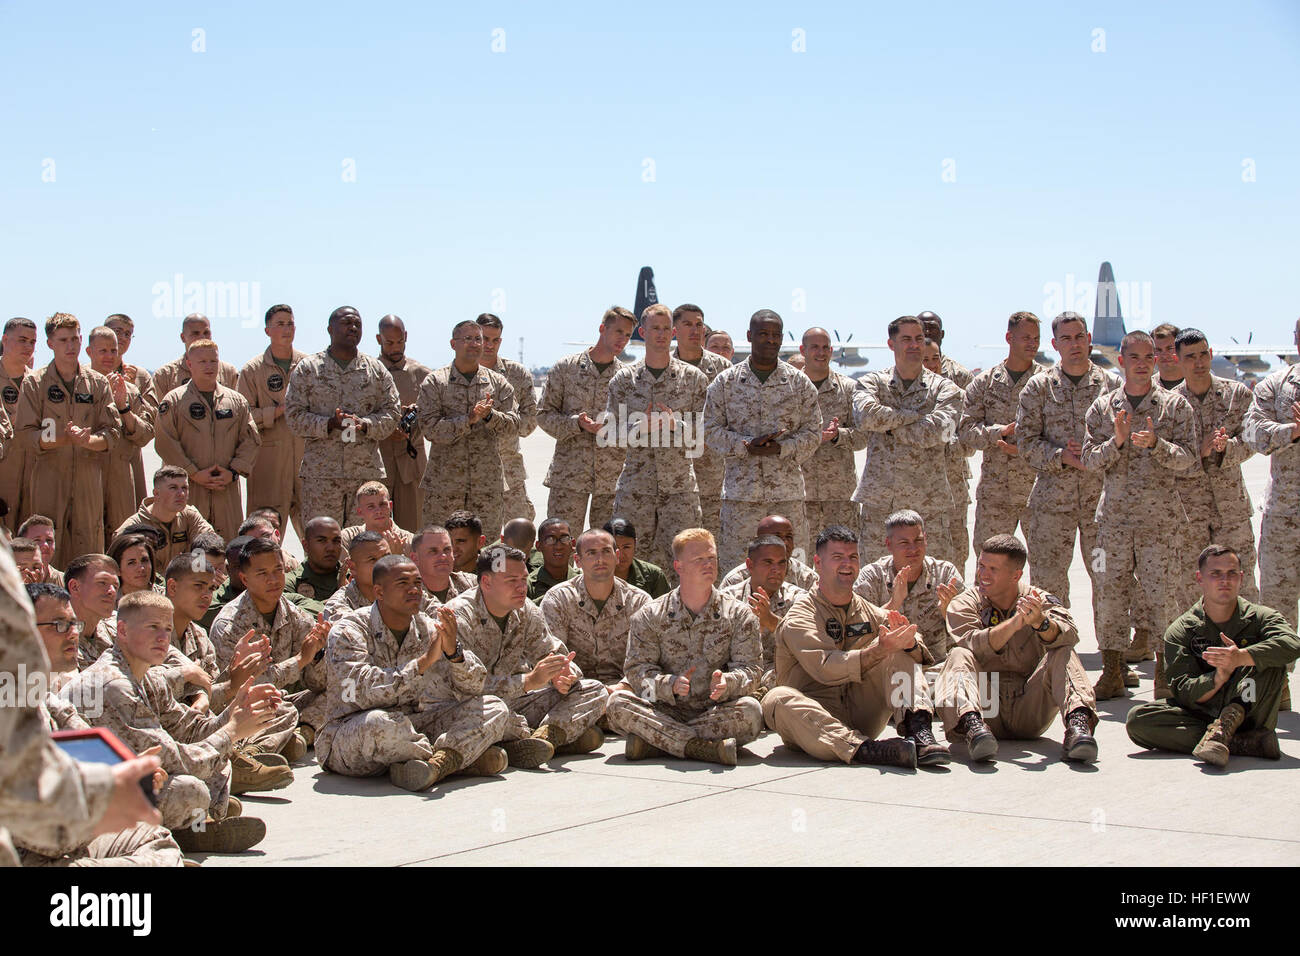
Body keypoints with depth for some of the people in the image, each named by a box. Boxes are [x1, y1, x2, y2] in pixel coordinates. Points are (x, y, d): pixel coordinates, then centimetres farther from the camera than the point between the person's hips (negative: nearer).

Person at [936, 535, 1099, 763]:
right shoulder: (964, 604, 6)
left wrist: (1040, 623, -36)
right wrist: (1013, 623, -30)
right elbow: (972, 645, -16)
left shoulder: (1038, 600, 7)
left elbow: (1069, 636, -14)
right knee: (958, 655, -23)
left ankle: (1078, 720, -45)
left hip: (1029, 708, 0)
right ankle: (971, 723, -51)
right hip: (986, 706, 0)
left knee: (1063, 654, -18)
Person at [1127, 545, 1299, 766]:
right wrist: (1218, 678, -29)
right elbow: (1183, 693, -8)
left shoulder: (1260, 617, 3)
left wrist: (1242, 658, -36)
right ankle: (1248, 743, -31)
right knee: (1137, 719, -25)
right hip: (1200, 716, 1)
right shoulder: (1180, 631, 3)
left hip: (1249, 714, -1)